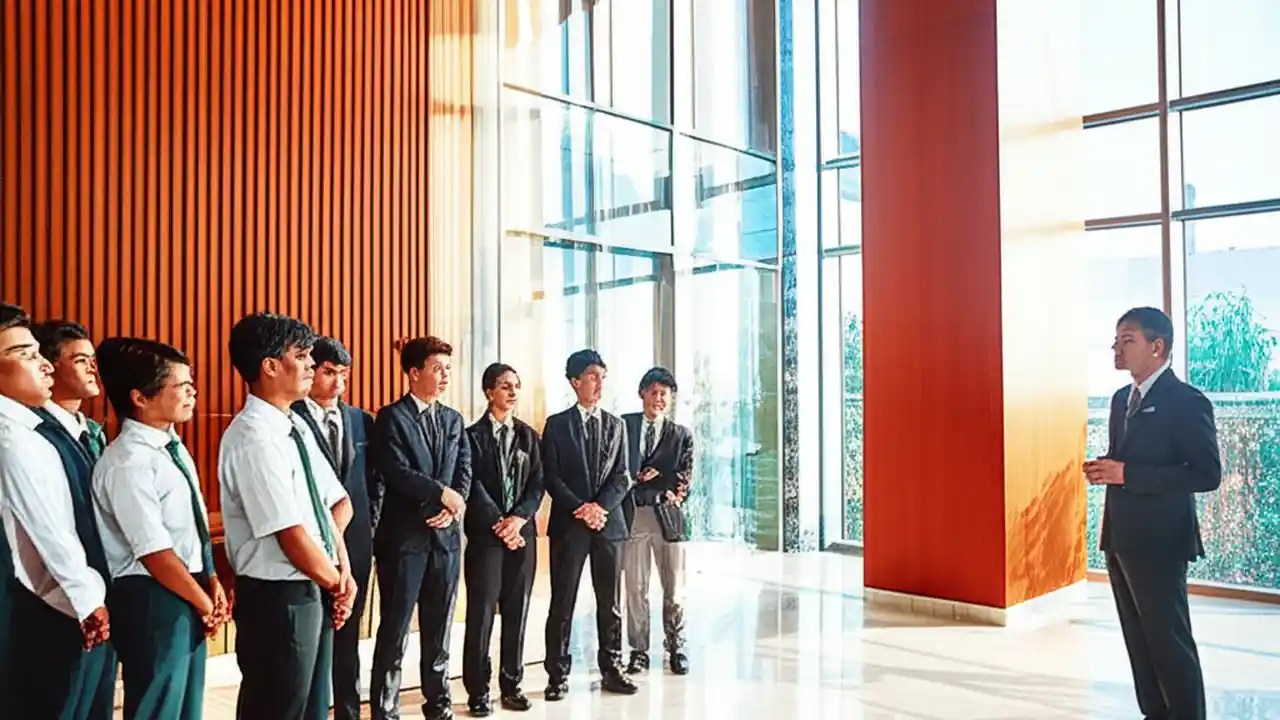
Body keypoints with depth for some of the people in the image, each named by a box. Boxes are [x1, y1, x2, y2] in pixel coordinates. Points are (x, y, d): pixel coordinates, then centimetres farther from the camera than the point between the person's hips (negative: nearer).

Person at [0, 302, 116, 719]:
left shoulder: (38, 425, 6)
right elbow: (49, 532, -22)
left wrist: (94, 593, 13)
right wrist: (87, 601, -15)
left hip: (83, 601, 9)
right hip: (60, 612, -9)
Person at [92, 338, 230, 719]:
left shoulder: (174, 447, 7)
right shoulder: (128, 462, -20)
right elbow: (156, 555, -20)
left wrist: (211, 584, 3)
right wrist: (205, 604, -10)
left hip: (188, 593, 9)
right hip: (152, 600, -8)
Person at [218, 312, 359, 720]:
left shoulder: (296, 426, 7)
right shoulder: (252, 438, -21)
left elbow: (338, 503, 12)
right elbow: (292, 536, -22)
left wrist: (342, 567, -3)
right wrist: (336, 583, -7)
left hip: (315, 591, 8)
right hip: (278, 597, -8)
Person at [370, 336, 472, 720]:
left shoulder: (453, 419, 13)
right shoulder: (391, 417, -5)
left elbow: (464, 470, 8)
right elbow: (396, 472, -16)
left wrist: (455, 507, -9)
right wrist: (443, 494, -13)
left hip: (446, 534, 5)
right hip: (404, 535, -5)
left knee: (440, 627, 13)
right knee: (394, 628, 2)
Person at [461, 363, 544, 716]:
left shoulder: (529, 435, 11)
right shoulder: (473, 435, -1)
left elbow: (537, 484, 5)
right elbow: (473, 486, -8)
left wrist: (518, 519, -10)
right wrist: (499, 525, -14)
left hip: (522, 532, 4)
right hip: (485, 534, -3)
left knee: (517, 612, 7)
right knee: (481, 612, -1)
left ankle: (512, 685, 18)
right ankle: (478, 691, 8)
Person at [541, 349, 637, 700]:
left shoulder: (616, 425, 10)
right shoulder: (557, 424, 1)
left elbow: (622, 476, 4)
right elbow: (551, 477, -4)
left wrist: (600, 506, -11)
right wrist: (580, 509, -14)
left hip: (609, 522, 3)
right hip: (568, 523, -3)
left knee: (610, 602, 8)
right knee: (562, 603, 2)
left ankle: (612, 670, 19)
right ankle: (558, 675, 11)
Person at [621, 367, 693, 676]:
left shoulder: (682, 435, 8)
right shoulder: (623, 425, 7)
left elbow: (684, 476, 1)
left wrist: (639, 481, -8)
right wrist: (635, 478, -11)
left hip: (667, 514, 1)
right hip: (632, 514, 0)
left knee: (674, 588, 6)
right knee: (635, 587, 5)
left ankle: (676, 648, 20)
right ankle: (639, 651, 16)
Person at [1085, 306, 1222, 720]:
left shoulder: (1187, 402, -12)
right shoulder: (1121, 398, 13)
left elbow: (1207, 474, -18)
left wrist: (1126, 474, -22)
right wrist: (1106, 469, 0)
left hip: (1158, 540, -8)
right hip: (1121, 537, 8)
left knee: (1170, 643, 2)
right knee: (1139, 640, 16)